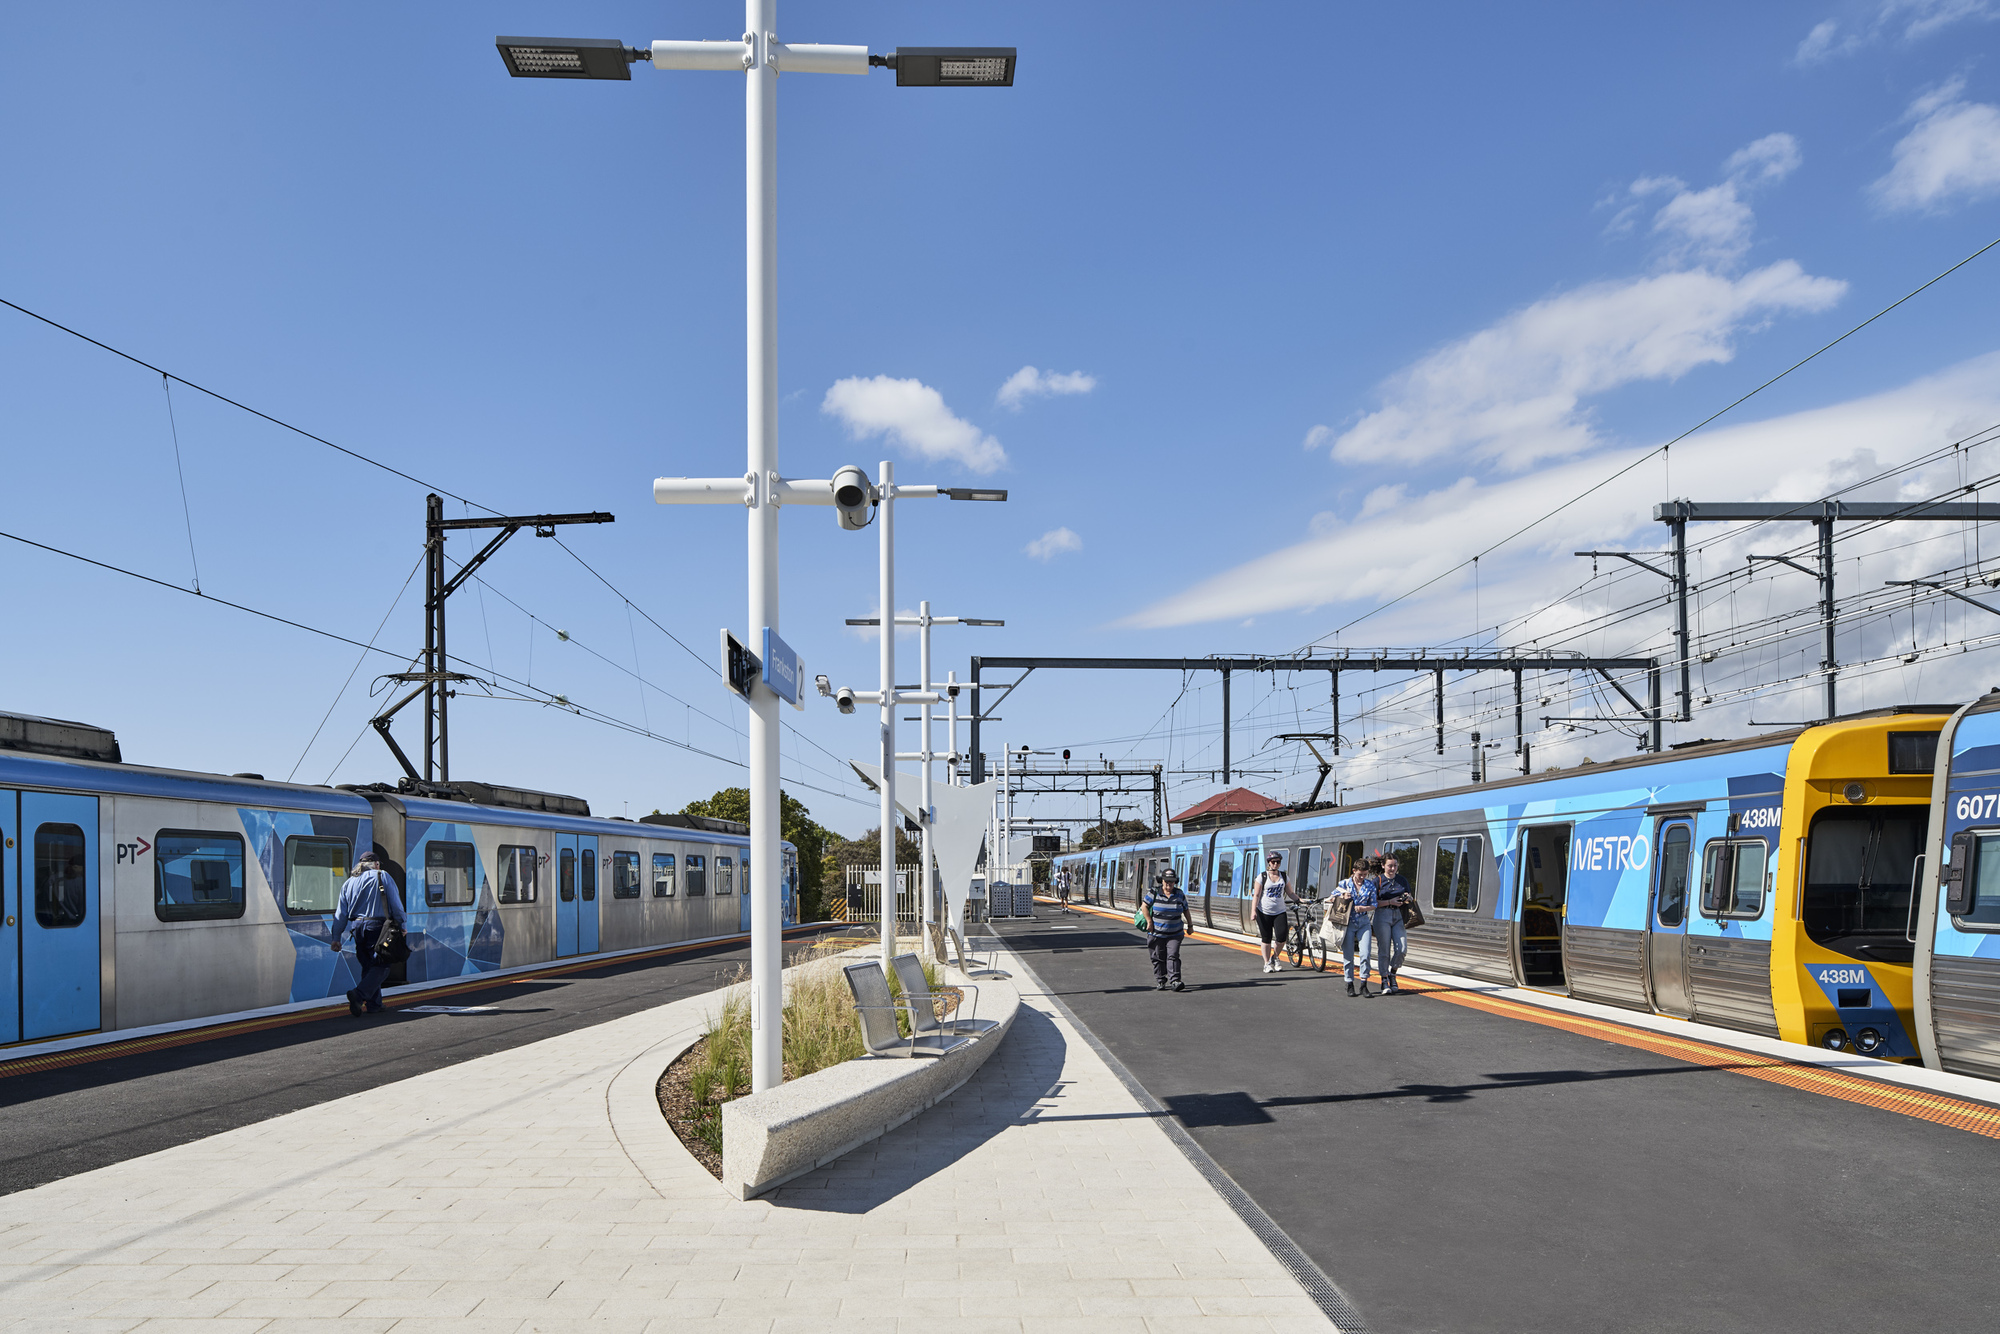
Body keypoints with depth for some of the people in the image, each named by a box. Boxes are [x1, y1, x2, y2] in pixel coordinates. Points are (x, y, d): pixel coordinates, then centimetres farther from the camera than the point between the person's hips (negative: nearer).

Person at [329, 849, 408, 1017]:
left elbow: (341, 913, 12)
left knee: (368, 966, 14)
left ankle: (374, 1004, 15)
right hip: (378, 926, -5)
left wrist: (336, 937, 13)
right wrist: (402, 926, 6)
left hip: (358, 927, 6)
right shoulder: (382, 876, 3)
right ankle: (359, 995, -24)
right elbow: (396, 904, -2)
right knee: (381, 966, -5)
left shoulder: (349, 882, 16)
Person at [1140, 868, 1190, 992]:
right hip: (1157, 933, 0)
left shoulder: (1179, 895, 2)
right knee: (1159, 958, 5)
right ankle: (1160, 981, 15)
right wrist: (1149, 922, -9)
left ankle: (1175, 981, -16)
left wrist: (1189, 925, 14)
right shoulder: (1154, 893, -5)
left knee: (1173, 956, -11)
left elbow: (1186, 910, 12)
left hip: (1174, 934, 0)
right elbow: (1144, 907, -3)